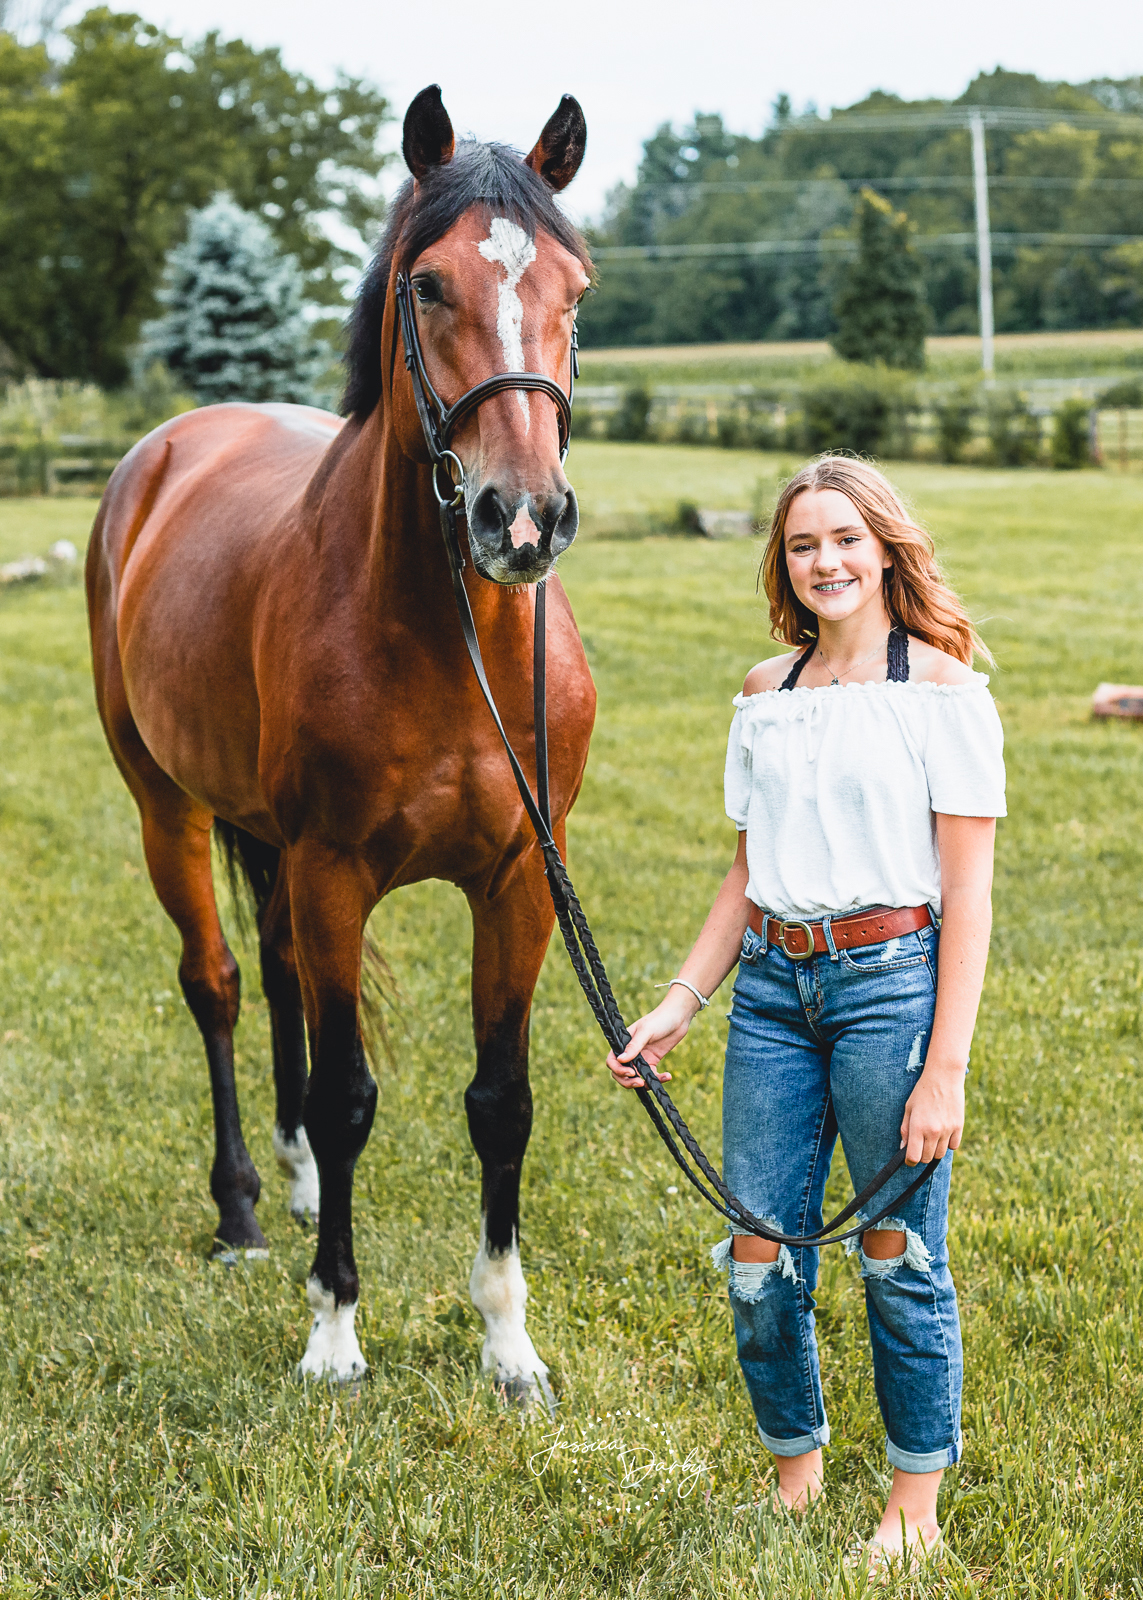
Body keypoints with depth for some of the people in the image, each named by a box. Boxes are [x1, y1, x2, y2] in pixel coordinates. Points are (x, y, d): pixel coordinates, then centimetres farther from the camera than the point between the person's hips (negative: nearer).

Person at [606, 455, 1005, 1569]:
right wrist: (677, 1006, 8)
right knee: (759, 1262, 5)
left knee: (898, 1257, 3)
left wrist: (946, 1066, -13)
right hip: (774, 986, 5)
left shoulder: (940, 686, -5)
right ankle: (794, 1474, 26)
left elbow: (967, 891, -8)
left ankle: (916, 1501, 19)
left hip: (892, 978, -5)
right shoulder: (766, 693, 12)